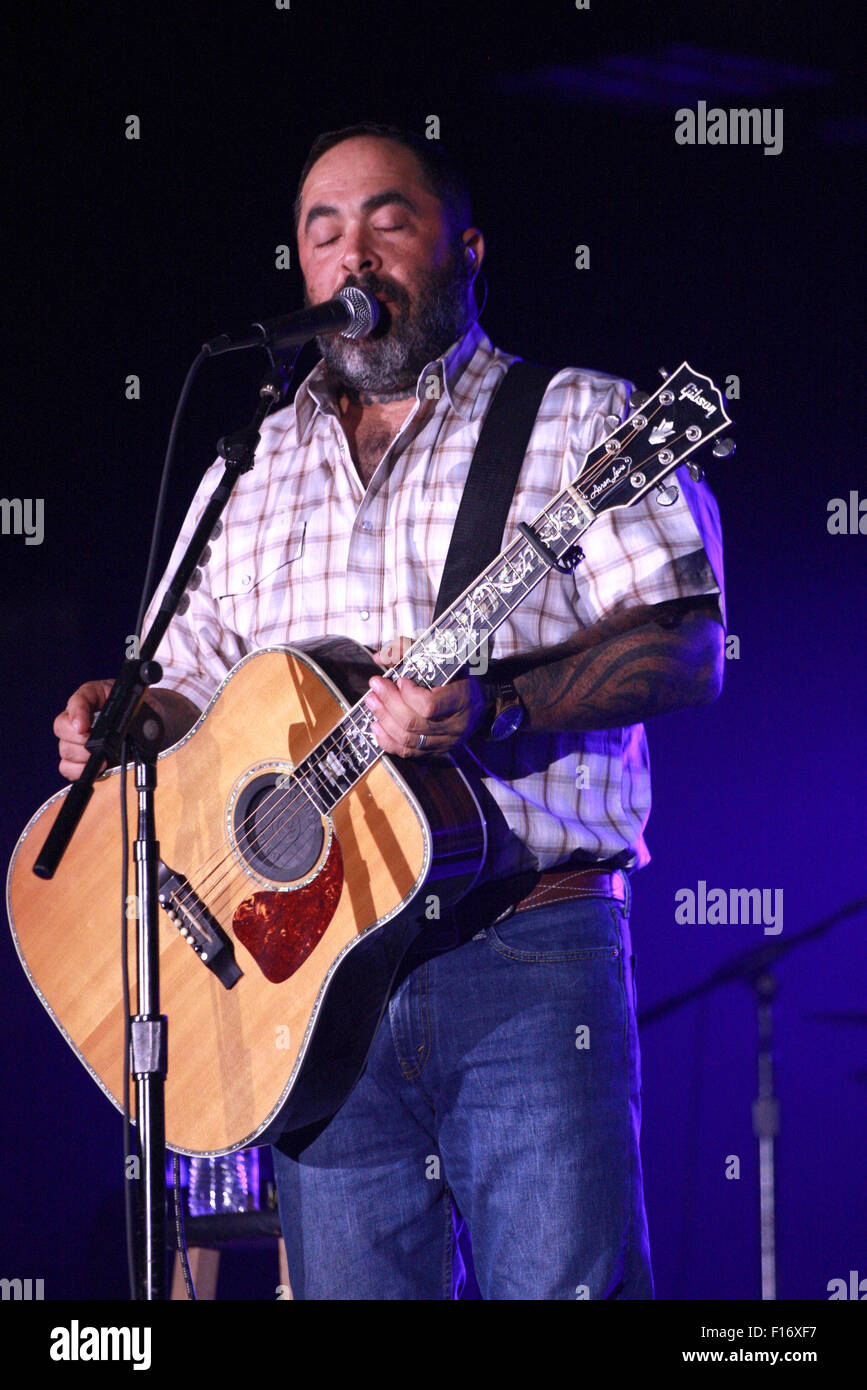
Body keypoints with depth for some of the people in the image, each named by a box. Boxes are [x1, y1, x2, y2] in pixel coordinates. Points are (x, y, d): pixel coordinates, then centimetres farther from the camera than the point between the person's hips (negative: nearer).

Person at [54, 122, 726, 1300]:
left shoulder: (579, 421, 4)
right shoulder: (258, 466, 21)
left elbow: (685, 648, -7)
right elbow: (202, 679, 25)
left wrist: (491, 704, -22)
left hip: (528, 956, -4)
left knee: (562, 1285, -13)